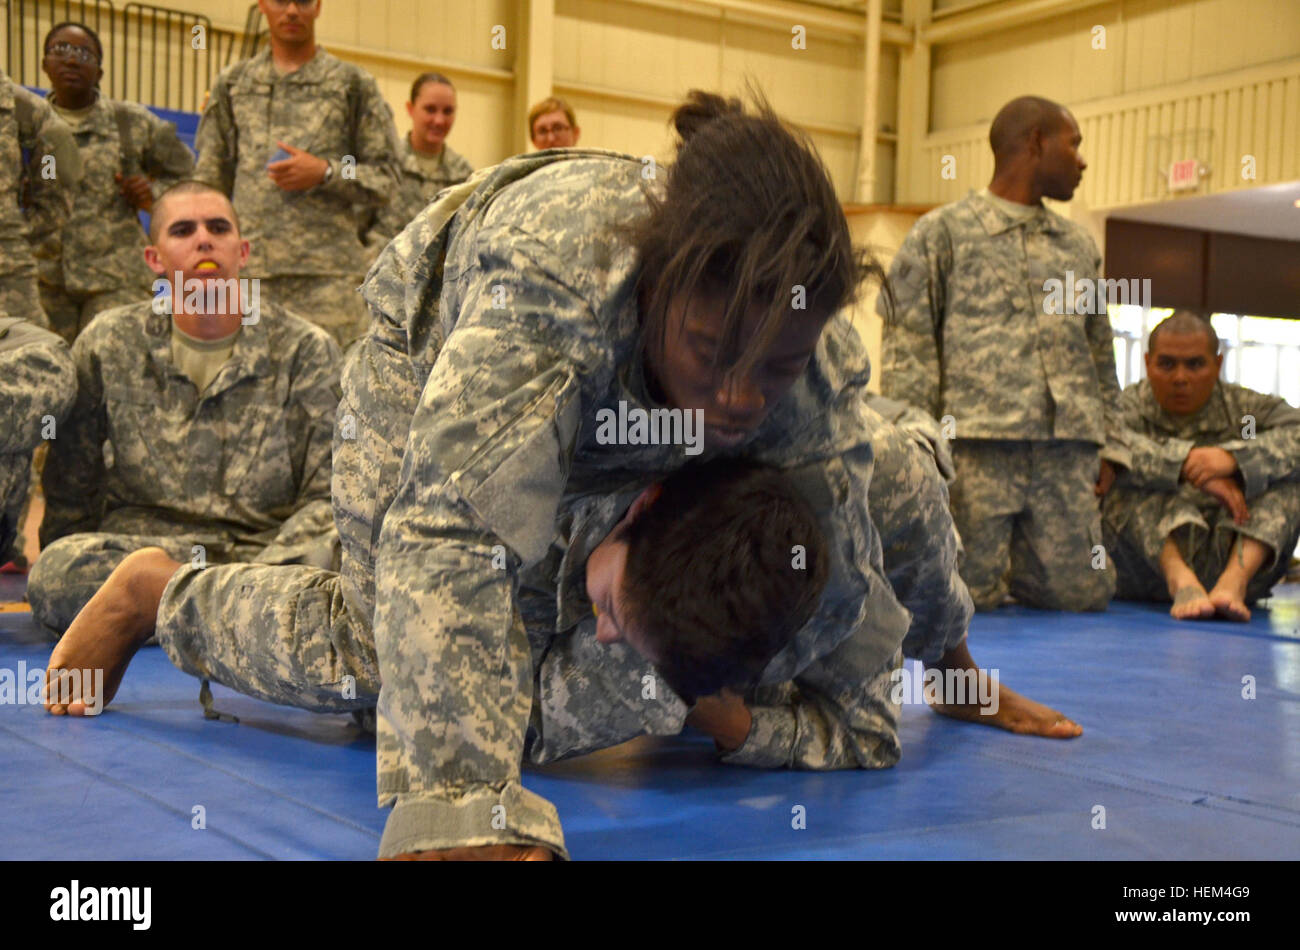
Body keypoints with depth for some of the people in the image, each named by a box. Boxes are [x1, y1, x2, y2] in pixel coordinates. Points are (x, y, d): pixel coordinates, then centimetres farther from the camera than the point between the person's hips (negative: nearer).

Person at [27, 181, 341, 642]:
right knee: (55, 571, -33)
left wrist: (267, 570, -15)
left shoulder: (305, 349, 6)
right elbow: (68, 492, 14)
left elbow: (327, 496, 2)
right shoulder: (108, 345, 9)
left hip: (264, 553, -1)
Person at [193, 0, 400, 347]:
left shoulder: (352, 84, 11)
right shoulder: (232, 84, 18)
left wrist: (325, 172, -9)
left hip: (330, 270, -2)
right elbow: (210, 178, 18)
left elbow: (386, 177, 8)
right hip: (248, 270, 3)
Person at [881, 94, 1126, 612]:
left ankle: (1014, 554, 23)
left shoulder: (1079, 246, 24)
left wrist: (1109, 443, 16)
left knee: (1082, 591, -4)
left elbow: (1100, 352, 26)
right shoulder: (942, 233, 8)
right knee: (971, 591, -10)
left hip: (1068, 444, 5)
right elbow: (908, 349, 1)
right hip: (977, 441, -4)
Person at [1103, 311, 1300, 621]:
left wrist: (1234, 458, -24)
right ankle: (1180, 580, -41)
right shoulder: (1130, 407, 7)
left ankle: (1235, 579, -36)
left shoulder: (1243, 407, 13)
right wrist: (1186, 465, -27)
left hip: (1238, 553, 2)